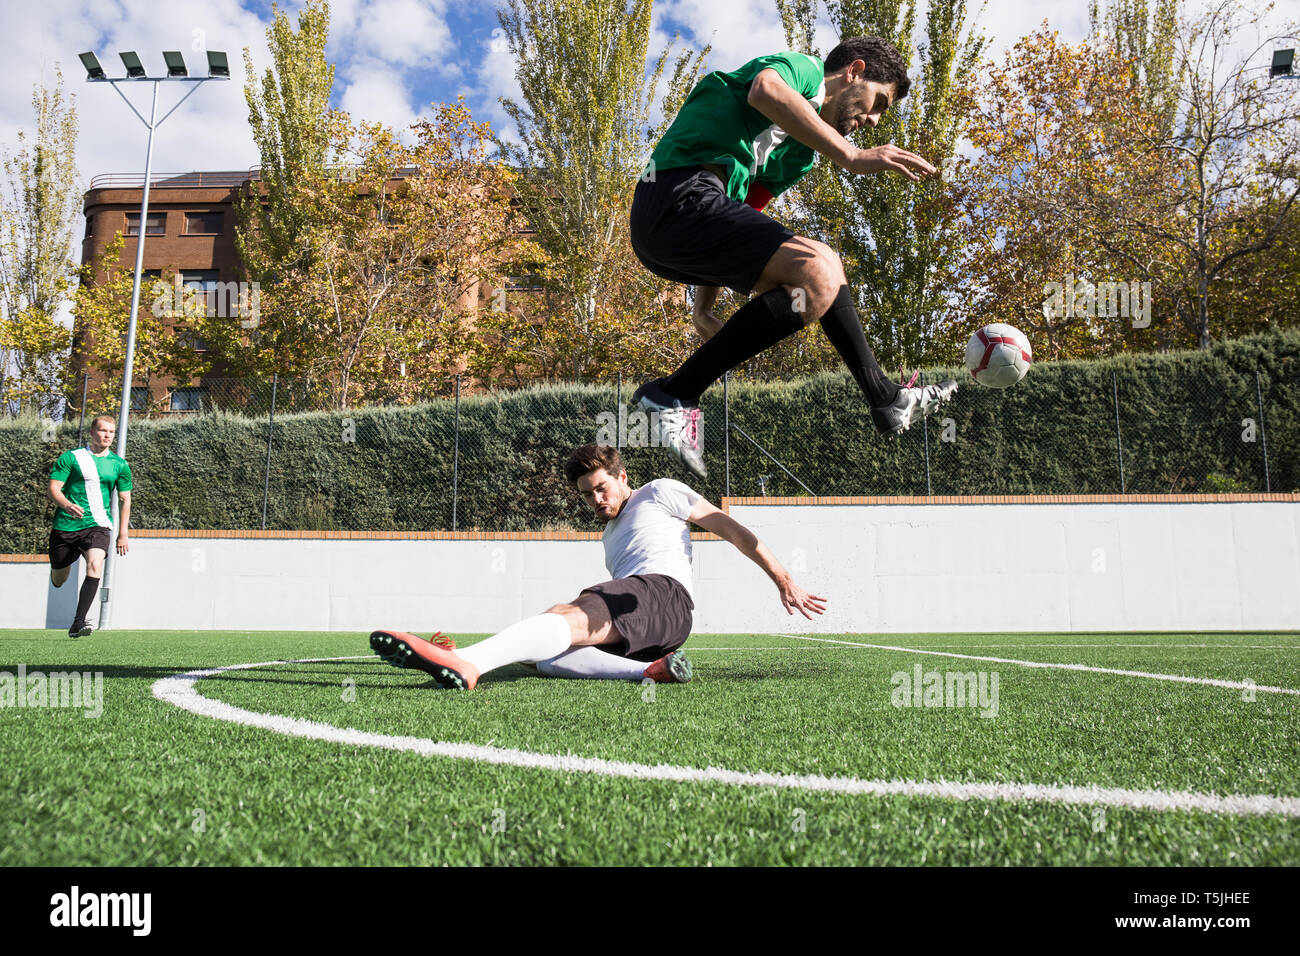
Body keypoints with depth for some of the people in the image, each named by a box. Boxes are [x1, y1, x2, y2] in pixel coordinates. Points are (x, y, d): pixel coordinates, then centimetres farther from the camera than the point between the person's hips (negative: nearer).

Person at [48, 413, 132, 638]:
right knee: (58, 581, 9)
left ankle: (78, 622, -26)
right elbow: (53, 489, -4)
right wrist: (67, 505, -25)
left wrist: (122, 535, 10)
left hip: (97, 524, 0)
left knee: (95, 564, -26)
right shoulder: (70, 457, 1)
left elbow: (125, 499, 15)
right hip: (66, 525, 0)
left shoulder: (120, 465, 8)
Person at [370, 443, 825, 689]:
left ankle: (464, 663, -59)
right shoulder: (610, 535, 38)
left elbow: (732, 529, 12)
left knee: (566, 617, -34)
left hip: (664, 590, -7)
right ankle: (650, 670, -40)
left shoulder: (660, 493, 17)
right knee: (545, 659, -21)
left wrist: (783, 581, 6)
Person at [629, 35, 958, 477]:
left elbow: (735, 231, 29)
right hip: (681, 196, -10)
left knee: (823, 268, 18)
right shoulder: (803, 67, 7)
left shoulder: (799, 153, 30)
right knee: (816, 277, -22)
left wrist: (704, 308, 22)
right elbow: (764, 90, -20)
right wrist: (852, 156, -22)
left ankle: (885, 396, 24)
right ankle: (674, 395, -19)